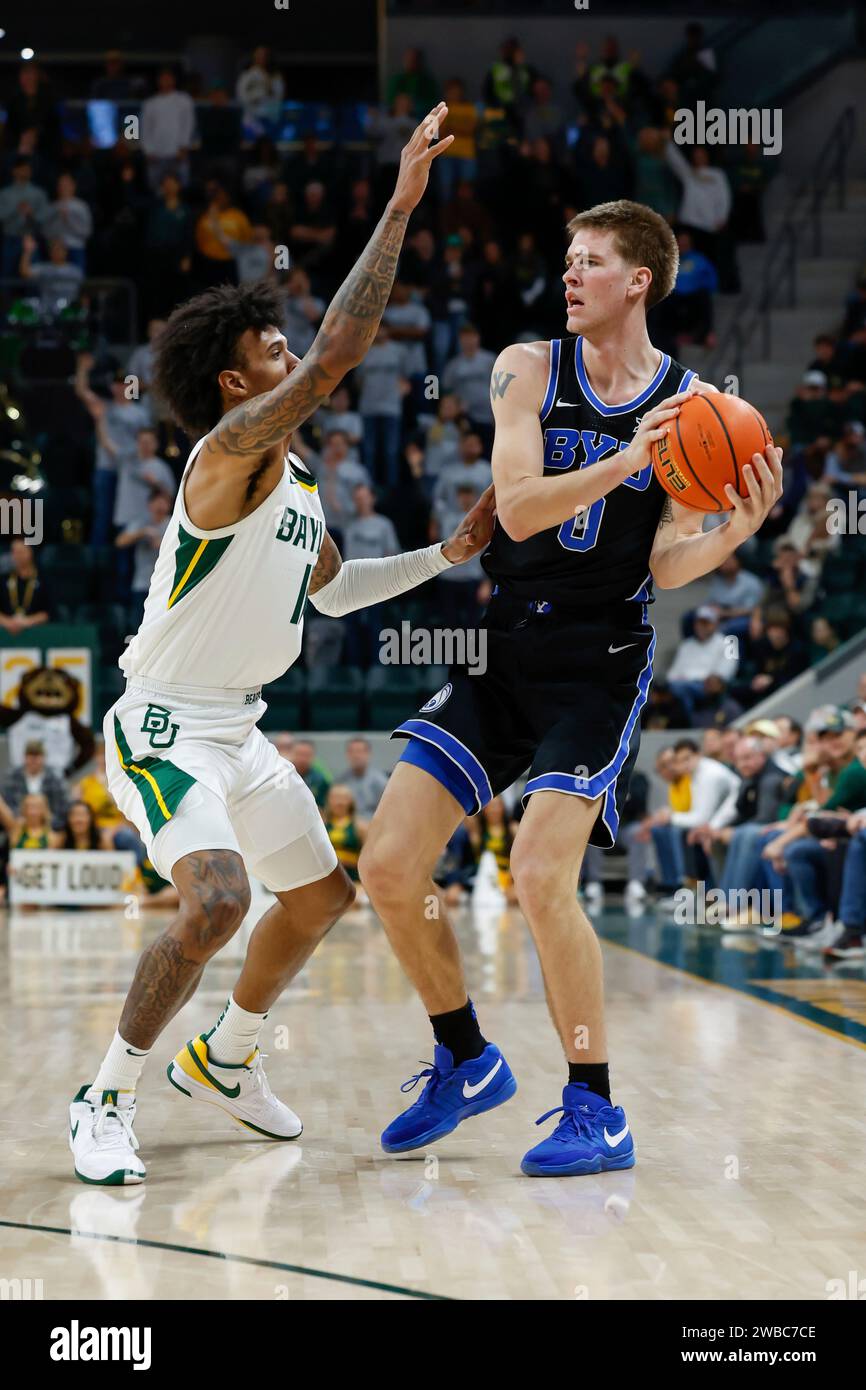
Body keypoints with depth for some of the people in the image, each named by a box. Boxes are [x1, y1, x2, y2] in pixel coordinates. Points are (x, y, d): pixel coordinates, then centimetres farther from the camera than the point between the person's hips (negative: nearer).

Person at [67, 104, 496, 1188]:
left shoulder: (294, 478, 9)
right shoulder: (231, 452, -19)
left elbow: (336, 589, 25)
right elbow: (340, 350, -32)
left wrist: (450, 552, 15)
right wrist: (401, 204, -30)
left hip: (236, 726, 10)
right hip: (163, 723, -10)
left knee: (320, 893, 17)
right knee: (215, 900, -27)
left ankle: (222, 1060, 36)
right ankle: (105, 1102, -11)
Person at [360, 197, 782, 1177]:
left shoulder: (694, 405, -2)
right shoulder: (529, 370, 1)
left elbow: (667, 565, -5)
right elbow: (516, 509, -13)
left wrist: (742, 525, -23)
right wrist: (627, 460, -26)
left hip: (600, 664, -3)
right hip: (500, 646, 3)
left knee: (540, 875, -20)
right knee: (387, 868, -2)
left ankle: (596, 1112, -3)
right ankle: (466, 1062, 21)